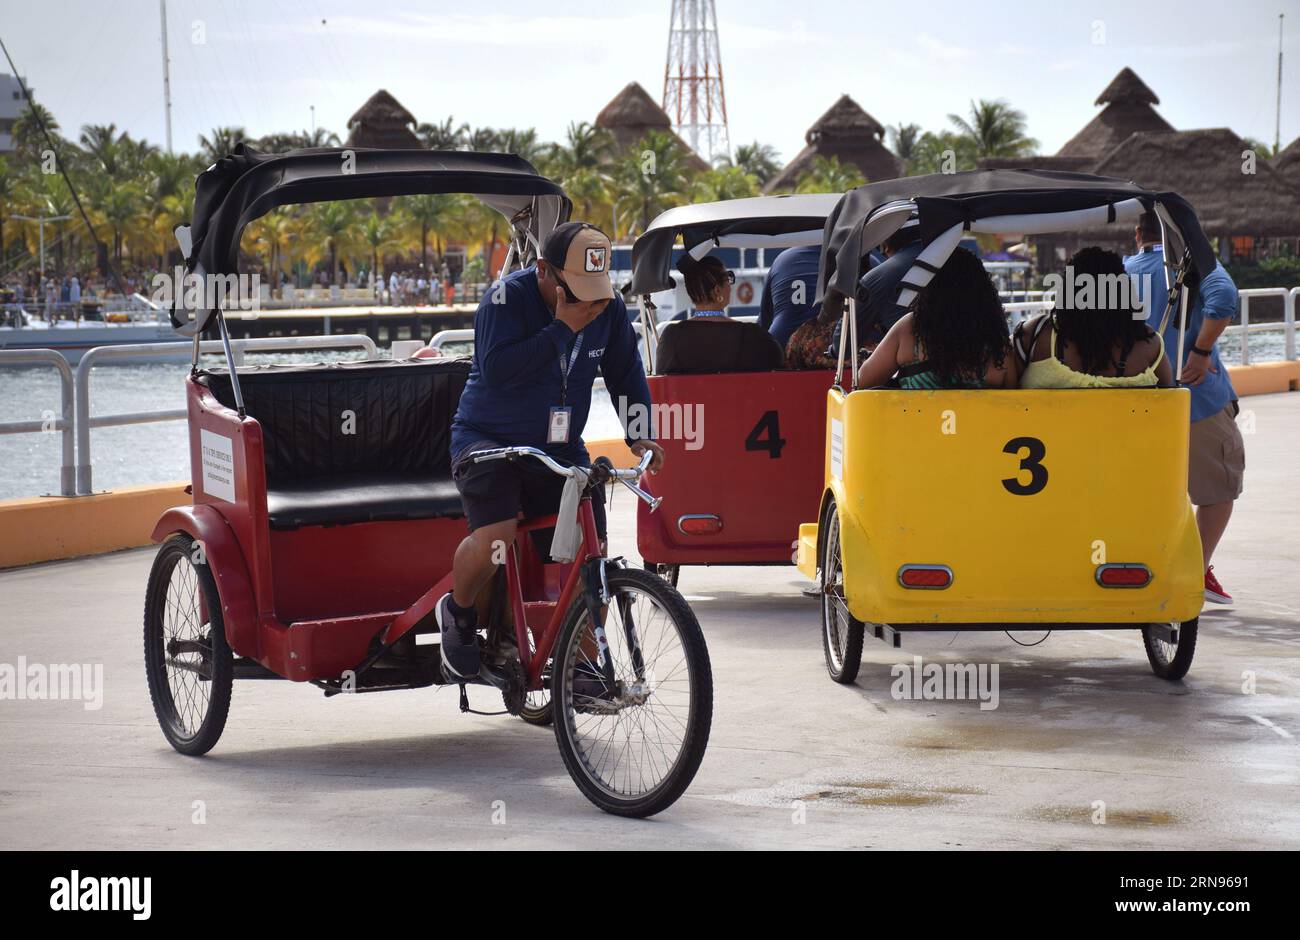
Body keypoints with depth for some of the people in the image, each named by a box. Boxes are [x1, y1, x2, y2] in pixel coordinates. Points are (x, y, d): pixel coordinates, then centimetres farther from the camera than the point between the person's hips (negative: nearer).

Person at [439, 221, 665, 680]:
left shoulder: (608, 306, -1)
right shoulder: (507, 297, -16)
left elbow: (626, 373, 11)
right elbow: (496, 370, -29)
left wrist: (640, 434, -4)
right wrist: (562, 327, -30)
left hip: (561, 449, 5)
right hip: (489, 440, -5)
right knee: (494, 538, -27)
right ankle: (458, 614, 3)